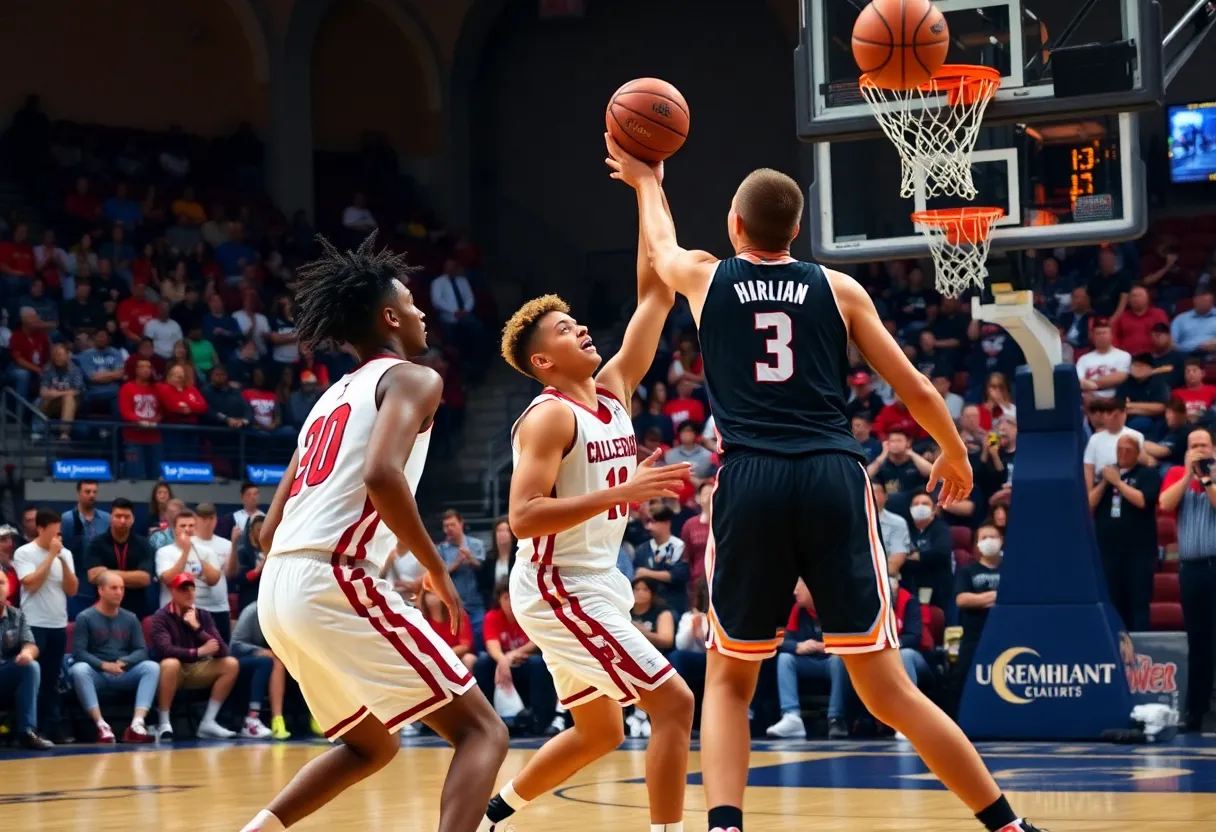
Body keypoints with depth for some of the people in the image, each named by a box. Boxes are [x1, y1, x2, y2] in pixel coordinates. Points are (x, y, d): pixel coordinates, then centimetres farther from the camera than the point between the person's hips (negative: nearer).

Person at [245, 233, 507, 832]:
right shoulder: (411, 377, 2)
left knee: (373, 743, 29)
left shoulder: (333, 397, 27)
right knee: (481, 731, -5)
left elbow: (269, 531, 26)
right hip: (334, 583, -8)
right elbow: (382, 474, -19)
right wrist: (436, 570, -8)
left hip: (277, 590, 8)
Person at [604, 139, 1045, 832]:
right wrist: (955, 455, 32)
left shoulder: (705, 277, 14)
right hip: (834, 480, 0)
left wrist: (646, 181, 59)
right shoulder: (839, 289, 13)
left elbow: (661, 244, 39)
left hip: (751, 484, 0)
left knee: (729, 680, 14)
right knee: (886, 688, 4)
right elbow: (916, 391, 13)